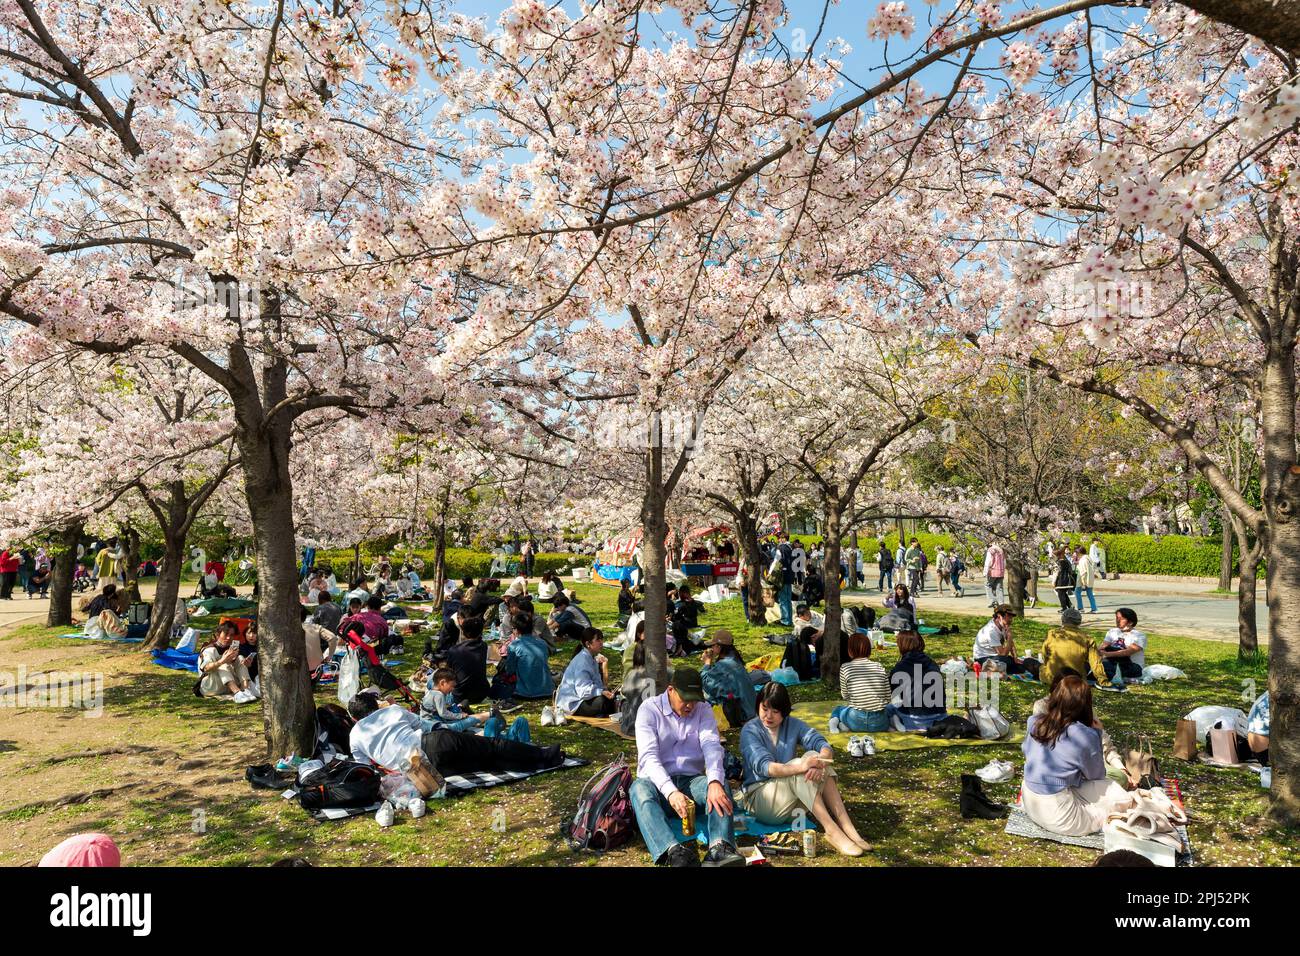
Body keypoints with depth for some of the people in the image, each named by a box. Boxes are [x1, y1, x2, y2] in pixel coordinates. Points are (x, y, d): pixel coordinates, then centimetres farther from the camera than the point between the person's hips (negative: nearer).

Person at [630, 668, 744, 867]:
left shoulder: (704, 710, 5)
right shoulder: (649, 709, -5)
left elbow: (712, 746, -12)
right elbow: (648, 756, -17)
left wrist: (714, 782, -34)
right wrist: (671, 792, -35)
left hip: (692, 780, 3)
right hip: (658, 782, -2)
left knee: (721, 785, -28)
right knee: (639, 789, -35)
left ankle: (719, 848, -51)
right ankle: (675, 852, -54)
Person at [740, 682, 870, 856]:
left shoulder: (793, 725, 4)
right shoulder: (750, 730, -10)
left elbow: (822, 744, -11)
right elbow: (763, 766, -26)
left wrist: (819, 763, -35)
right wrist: (800, 767, -41)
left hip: (793, 799, 5)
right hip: (759, 798, -5)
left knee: (813, 755, -21)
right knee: (799, 763, -28)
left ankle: (847, 827, -27)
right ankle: (831, 830, -31)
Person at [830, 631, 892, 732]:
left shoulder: (845, 668, -2)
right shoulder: (880, 668, 3)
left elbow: (845, 696, 4)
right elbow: (887, 698, 4)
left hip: (856, 721, -1)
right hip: (879, 723, 1)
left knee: (837, 710, 31)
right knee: (890, 709, 35)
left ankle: (835, 721, -2)